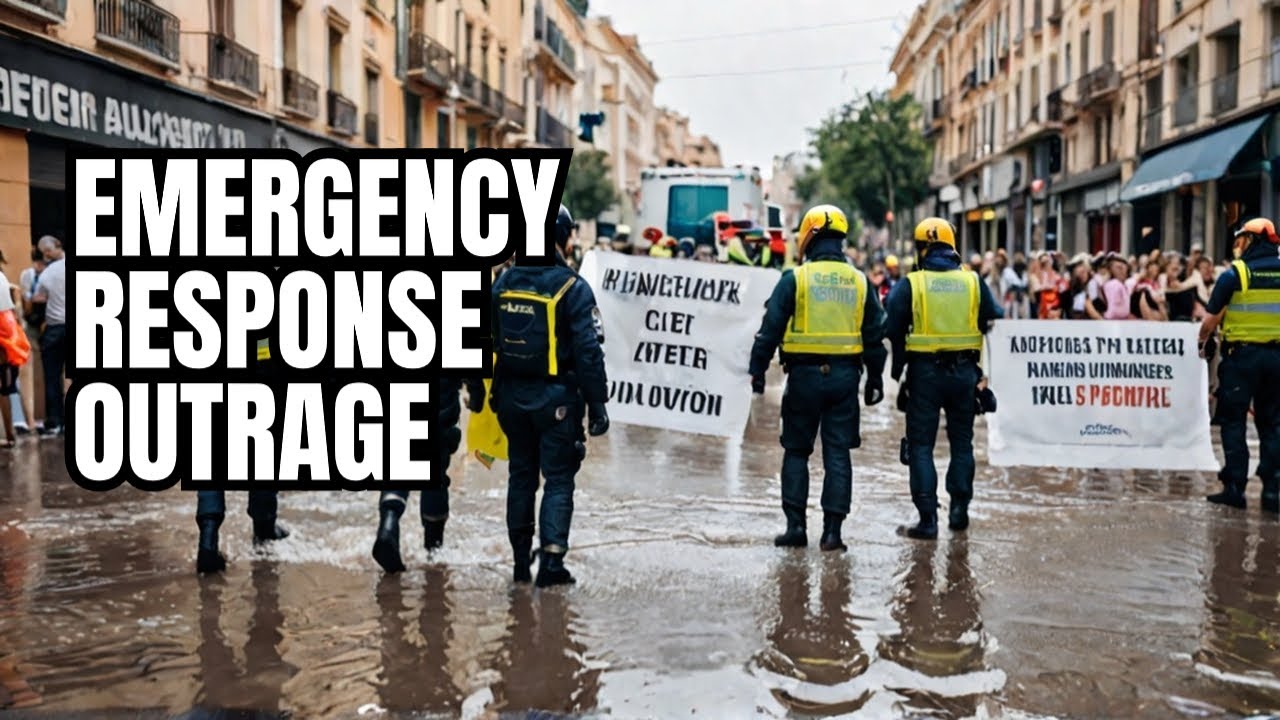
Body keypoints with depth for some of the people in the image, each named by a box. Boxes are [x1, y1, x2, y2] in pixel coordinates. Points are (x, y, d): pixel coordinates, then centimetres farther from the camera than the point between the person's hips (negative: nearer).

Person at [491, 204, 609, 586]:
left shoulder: (503, 283, 3)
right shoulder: (572, 288, -12)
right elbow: (588, 351, -14)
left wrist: (488, 392, 19)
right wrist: (597, 404, -8)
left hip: (511, 396, 5)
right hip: (556, 398, -5)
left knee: (521, 474, 16)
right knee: (558, 479, 3)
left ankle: (521, 561, 23)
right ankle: (551, 561, -3)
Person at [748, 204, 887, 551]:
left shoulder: (795, 278, -5)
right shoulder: (860, 281, 6)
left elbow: (771, 328, -6)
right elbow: (875, 334, 10)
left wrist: (758, 370, 1)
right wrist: (875, 378, 18)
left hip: (805, 375, -2)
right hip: (845, 376, 3)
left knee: (797, 451, 10)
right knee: (838, 453, 7)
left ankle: (795, 526, 10)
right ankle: (832, 530, 6)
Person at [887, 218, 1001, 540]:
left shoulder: (910, 284, -6)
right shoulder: (974, 282, 1)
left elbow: (895, 330, -4)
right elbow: (992, 324, 7)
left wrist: (898, 371, 7)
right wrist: (982, 370, 15)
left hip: (925, 371, -3)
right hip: (964, 371, 3)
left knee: (921, 445, 4)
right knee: (961, 441, 17)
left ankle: (928, 519, 0)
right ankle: (959, 509, 21)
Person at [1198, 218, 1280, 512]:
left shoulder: (1235, 273, -7)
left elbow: (1212, 319, -2)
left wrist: (1203, 341, 14)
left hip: (1241, 354, -4)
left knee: (1233, 421, 4)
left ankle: (1235, 487, 2)